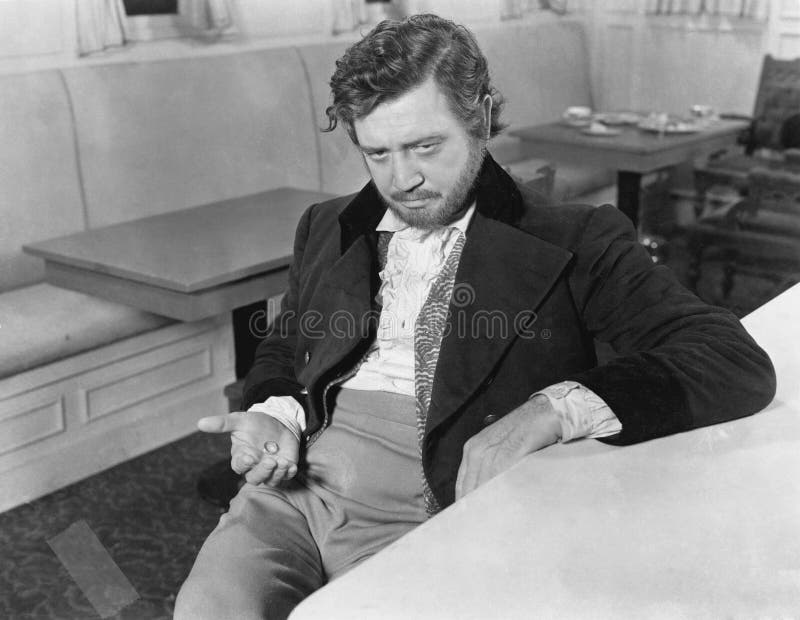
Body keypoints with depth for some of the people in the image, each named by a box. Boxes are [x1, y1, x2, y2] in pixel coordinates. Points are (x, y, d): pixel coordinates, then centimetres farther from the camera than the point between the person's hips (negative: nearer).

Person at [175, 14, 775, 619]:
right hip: (299, 479, 4)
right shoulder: (328, 229, 16)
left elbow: (739, 364, -9)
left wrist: (554, 409, -24)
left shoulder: (572, 241, -1)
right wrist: (274, 414, 0)